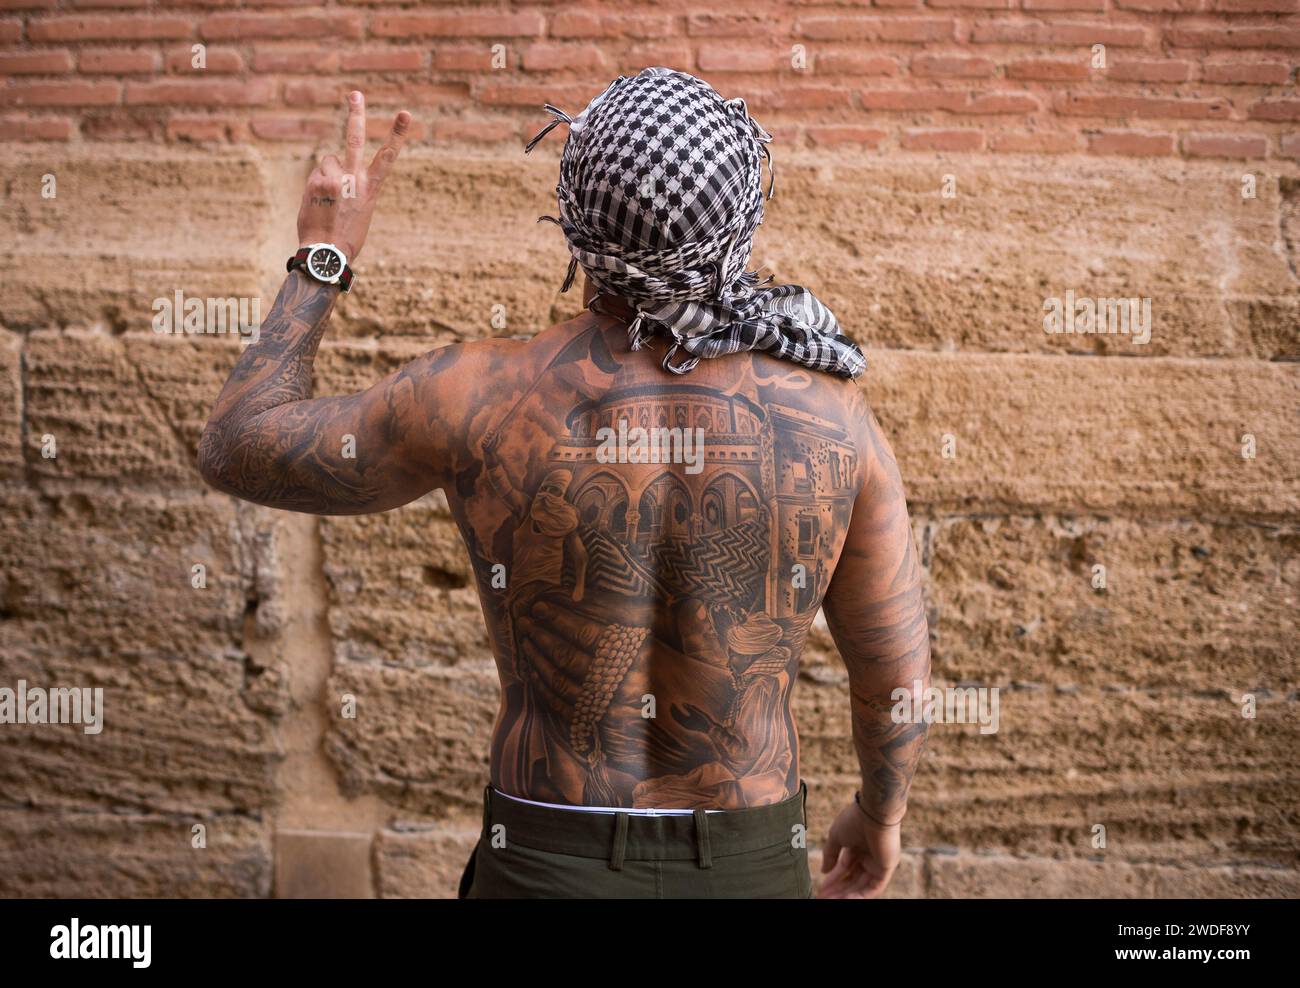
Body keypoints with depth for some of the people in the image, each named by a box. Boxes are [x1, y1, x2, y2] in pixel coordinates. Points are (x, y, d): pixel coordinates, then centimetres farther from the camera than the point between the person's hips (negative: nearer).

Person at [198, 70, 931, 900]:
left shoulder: (478, 399, -17)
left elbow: (235, 450, -1)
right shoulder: (831, 414, -13)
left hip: (547, 866, -1)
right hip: (752, 870, 1)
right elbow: (900, 675, -3)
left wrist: (323, 259, 10)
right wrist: (882, 812, 18)